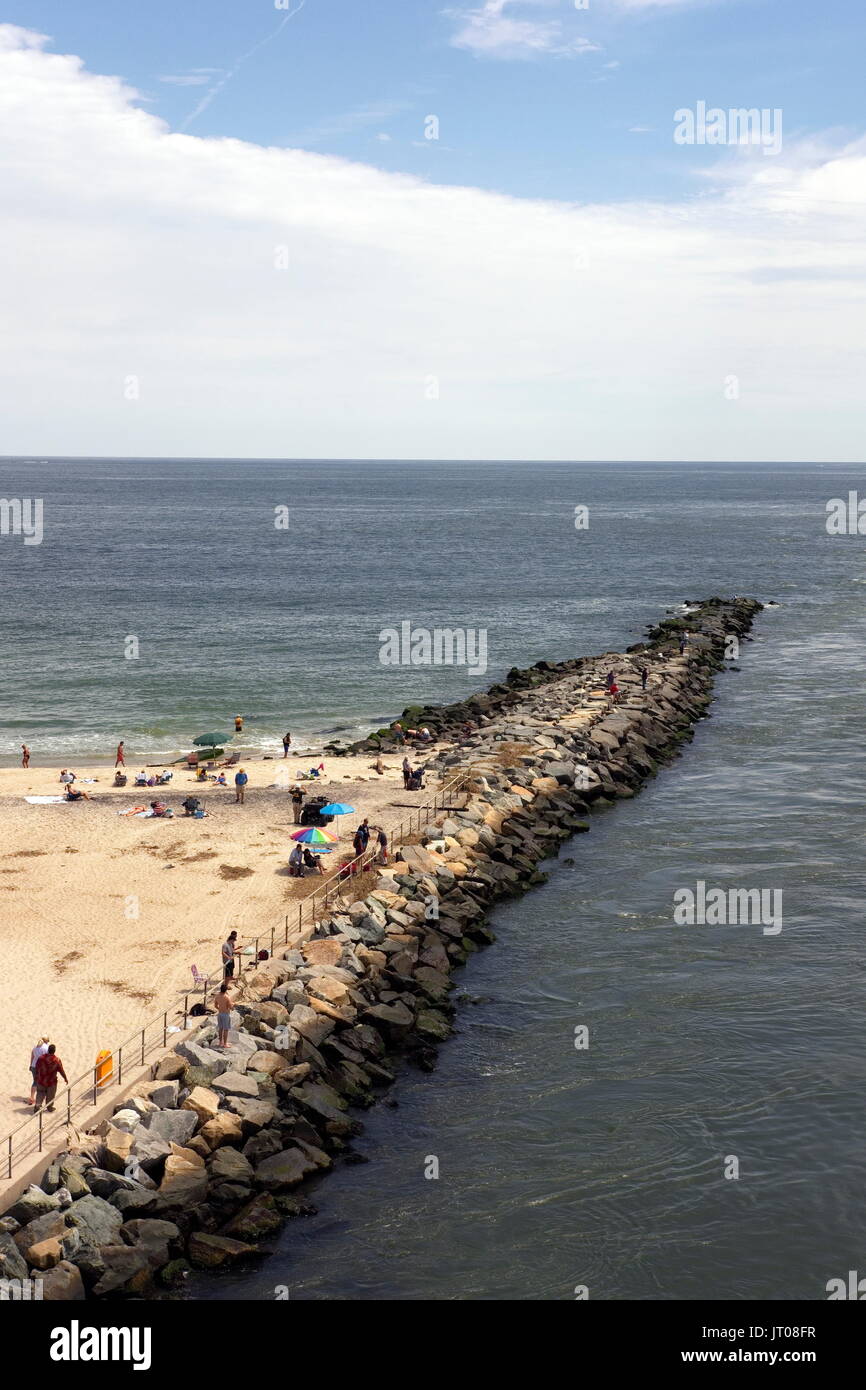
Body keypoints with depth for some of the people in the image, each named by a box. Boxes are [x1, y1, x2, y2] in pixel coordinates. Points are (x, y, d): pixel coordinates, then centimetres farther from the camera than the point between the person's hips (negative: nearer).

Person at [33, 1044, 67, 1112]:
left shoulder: (41, 1057, -9)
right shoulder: (57, 1060, -15)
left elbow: (37, 1068, 1)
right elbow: (61, 1070, -8)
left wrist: (35, 1077, 17)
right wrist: (65, 1078, 6)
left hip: (41, 1081, 2)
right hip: (51, 1081, -2)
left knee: (40, 1094, 14)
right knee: (50, 1095, 14)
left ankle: (38, 1106, 2)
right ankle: (49, 1107, 24)